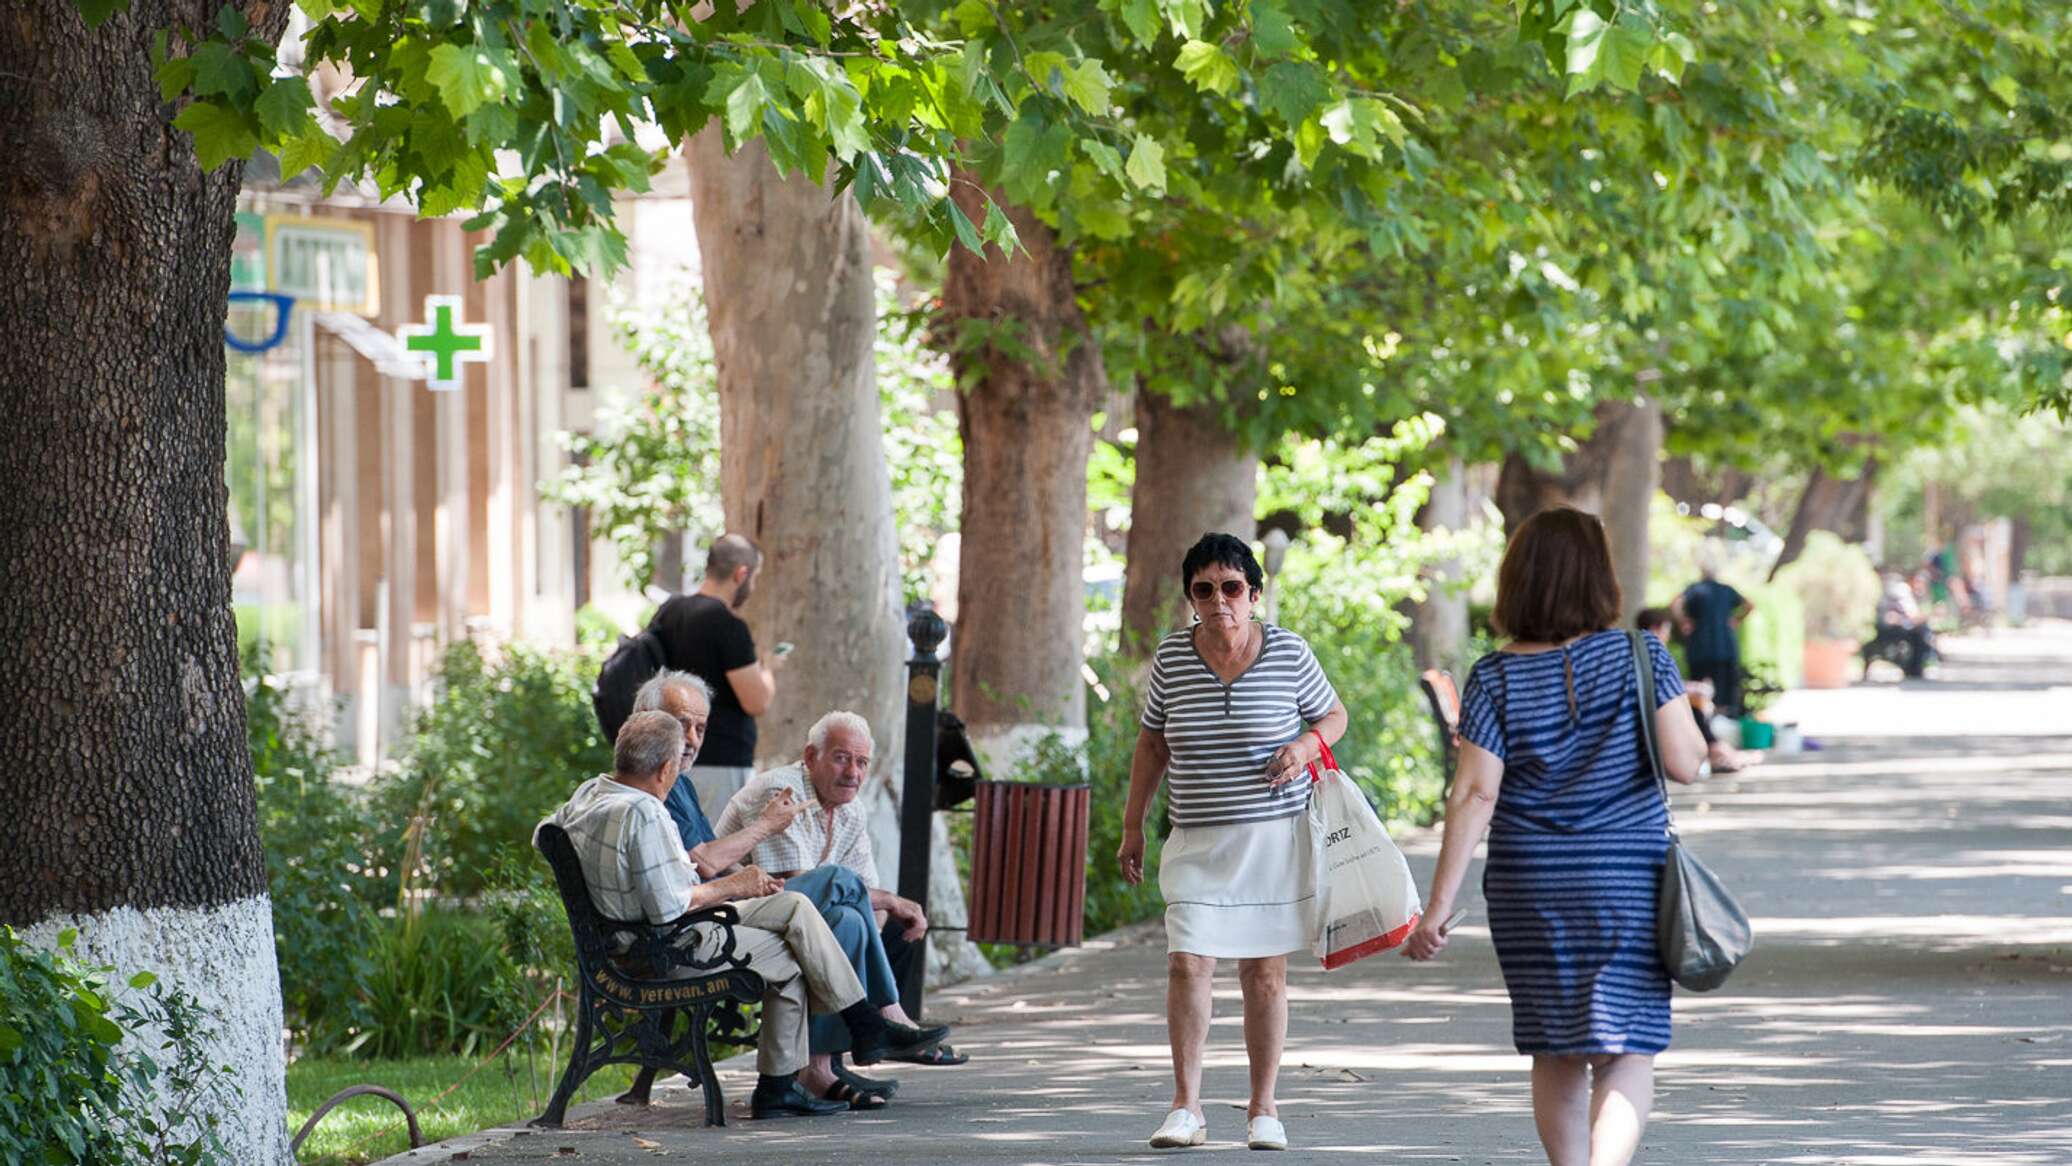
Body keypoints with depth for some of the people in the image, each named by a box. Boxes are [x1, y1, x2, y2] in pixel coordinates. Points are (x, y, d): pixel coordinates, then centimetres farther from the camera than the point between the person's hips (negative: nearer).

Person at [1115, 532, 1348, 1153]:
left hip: (1275, 838, -1)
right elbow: (1152, 741, 13)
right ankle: (1186, 1108, -3)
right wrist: (1133, 824, 12)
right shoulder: (1171, 656, 1)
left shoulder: (1287, 651, -4)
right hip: (1197, 842, 1)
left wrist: (1306, 746, -11)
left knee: (1265, 971, 4)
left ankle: (1263, 1109, 14)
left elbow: (1333, 715, 11)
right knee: (1187, 965, -10)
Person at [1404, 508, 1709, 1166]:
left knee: (1554, 1053, 15)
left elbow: (1475, 796, -9)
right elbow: (1684, 763, -10)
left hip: (1527, 889, 2)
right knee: (1627, 1052, -2)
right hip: (1626, 883, -2)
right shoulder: (1641, 657, -6)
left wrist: (1439, 904, -9)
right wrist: (1689, 719, 12)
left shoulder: (1495, 678, -3)